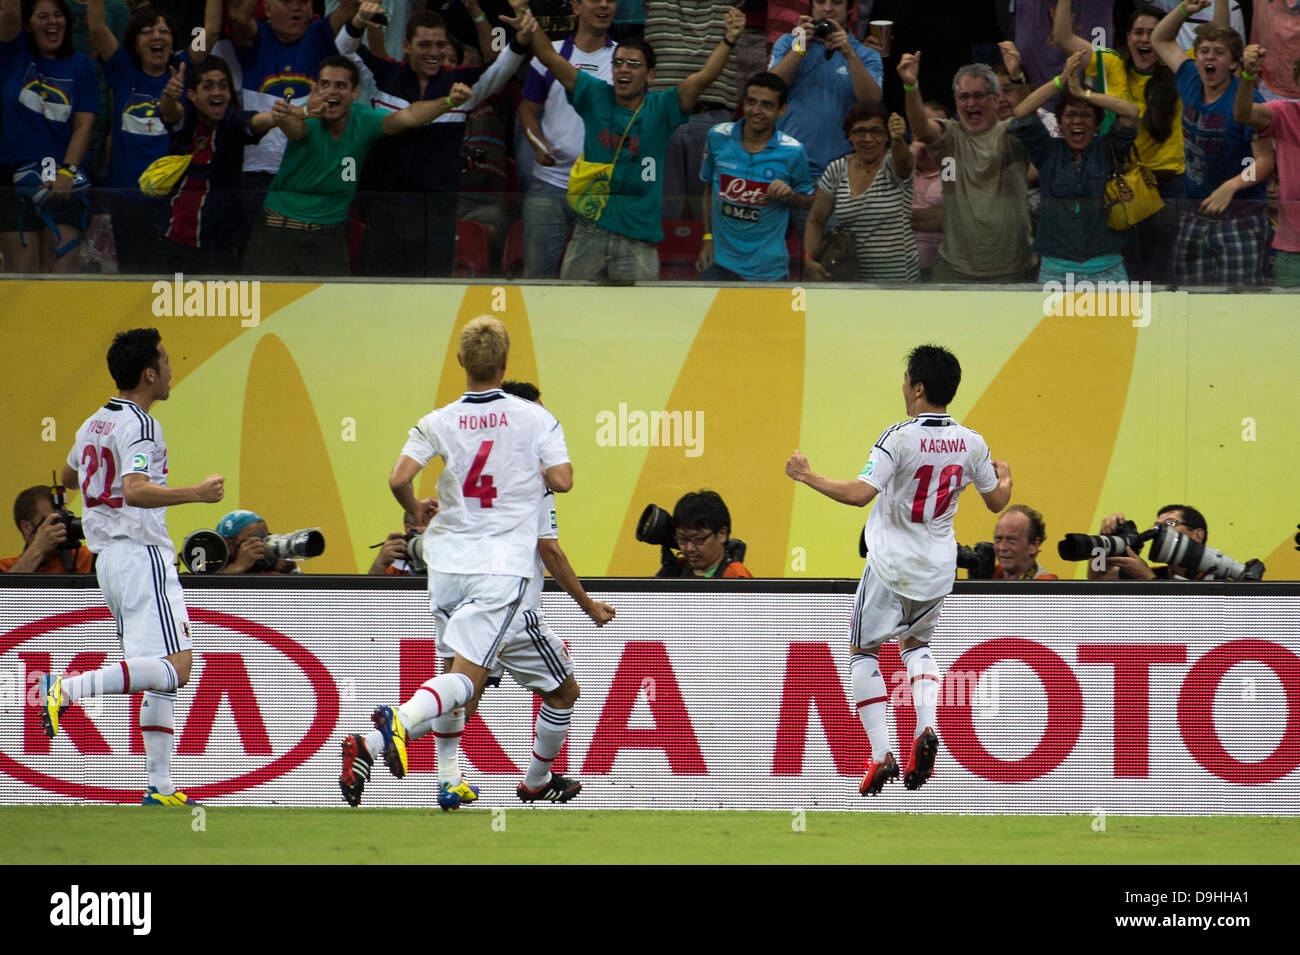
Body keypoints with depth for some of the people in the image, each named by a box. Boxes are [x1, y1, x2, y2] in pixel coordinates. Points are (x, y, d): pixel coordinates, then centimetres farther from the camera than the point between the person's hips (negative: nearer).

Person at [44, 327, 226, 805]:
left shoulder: (94, 424, 14)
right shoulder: (140, 426, -13)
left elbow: (67, 476, 32)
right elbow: (137, 491, -28)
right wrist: (195, 493, -28)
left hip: (107, 557, 9)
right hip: (143, 555, -9)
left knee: (160, 677, 10)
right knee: (173, 669, -16)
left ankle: (160, 786, 6)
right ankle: (67, 689, -25)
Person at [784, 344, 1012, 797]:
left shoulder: (899, 438, -18)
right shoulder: (971, 444, -2)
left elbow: (860, 493, -27)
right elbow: (996, 501, 10)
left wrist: (807, 476, -14)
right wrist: (1004, 477, 33)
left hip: (892, 565, -5)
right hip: (939, 569, 5)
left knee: (863, 649, 12)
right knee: (916, 644, 27)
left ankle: (881, 754, -1)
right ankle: (926, 729, 1)